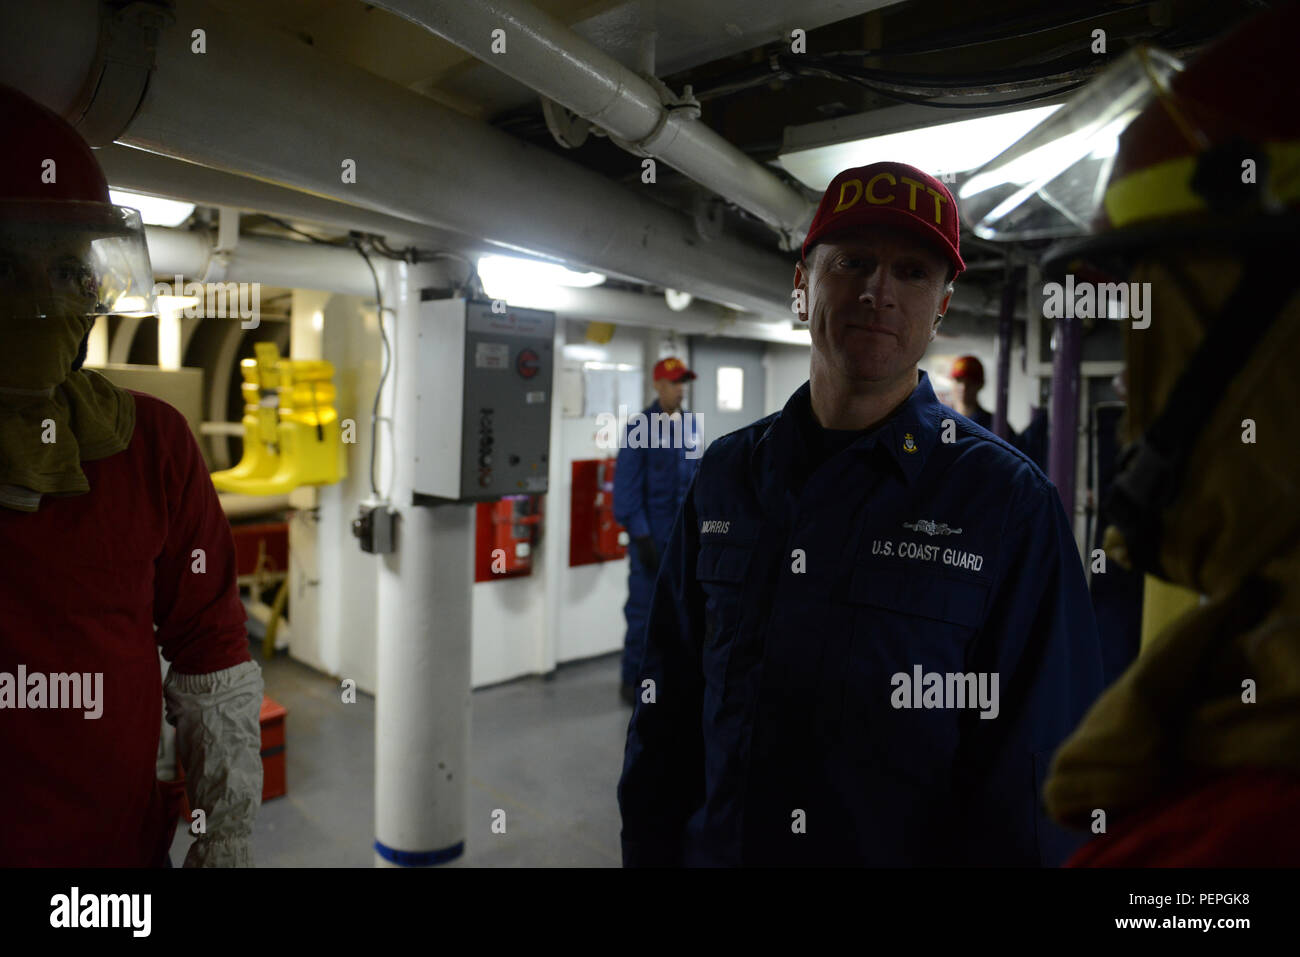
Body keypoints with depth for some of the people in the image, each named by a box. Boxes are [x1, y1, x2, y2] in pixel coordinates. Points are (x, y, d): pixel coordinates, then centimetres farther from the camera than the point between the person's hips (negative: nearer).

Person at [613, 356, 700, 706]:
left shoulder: (689, 427, 9)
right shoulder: (640, 428, -10)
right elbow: (627, 487, -12)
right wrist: (642, 537, -16)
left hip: (684, 533, 6)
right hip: (652, 533, -6)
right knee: (643, 610, 1)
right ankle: (632, 682, 14)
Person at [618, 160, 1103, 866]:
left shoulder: (1007, 500, -13)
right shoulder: (726, 473, -2)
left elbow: (1031, 781, -12)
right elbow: (668, 705, 4)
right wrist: (646, 851, 4)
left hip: (910, 850, -3)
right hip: (713, 848, 4)